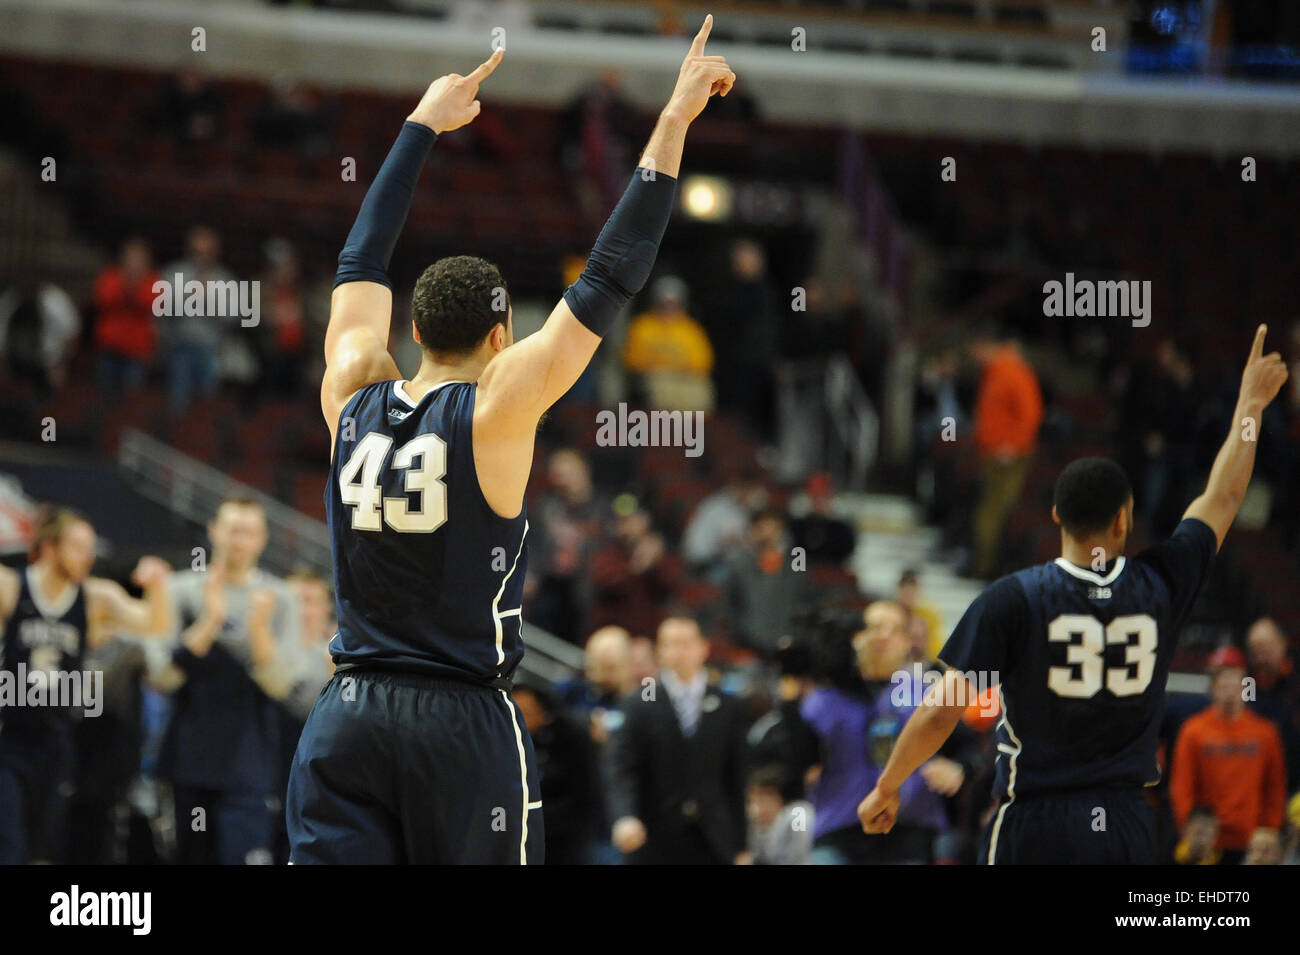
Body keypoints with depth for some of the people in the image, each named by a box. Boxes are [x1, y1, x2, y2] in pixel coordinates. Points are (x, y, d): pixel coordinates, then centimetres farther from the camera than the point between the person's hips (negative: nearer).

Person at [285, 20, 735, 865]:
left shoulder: (354, 398, 6)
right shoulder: (498, 407, -6)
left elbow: (363, 260, 21)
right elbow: (611, 279, -5)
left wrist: (425, 125, 32)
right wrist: (673, 125, 0)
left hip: (345, 722, 4)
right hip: (464, 726, -4)